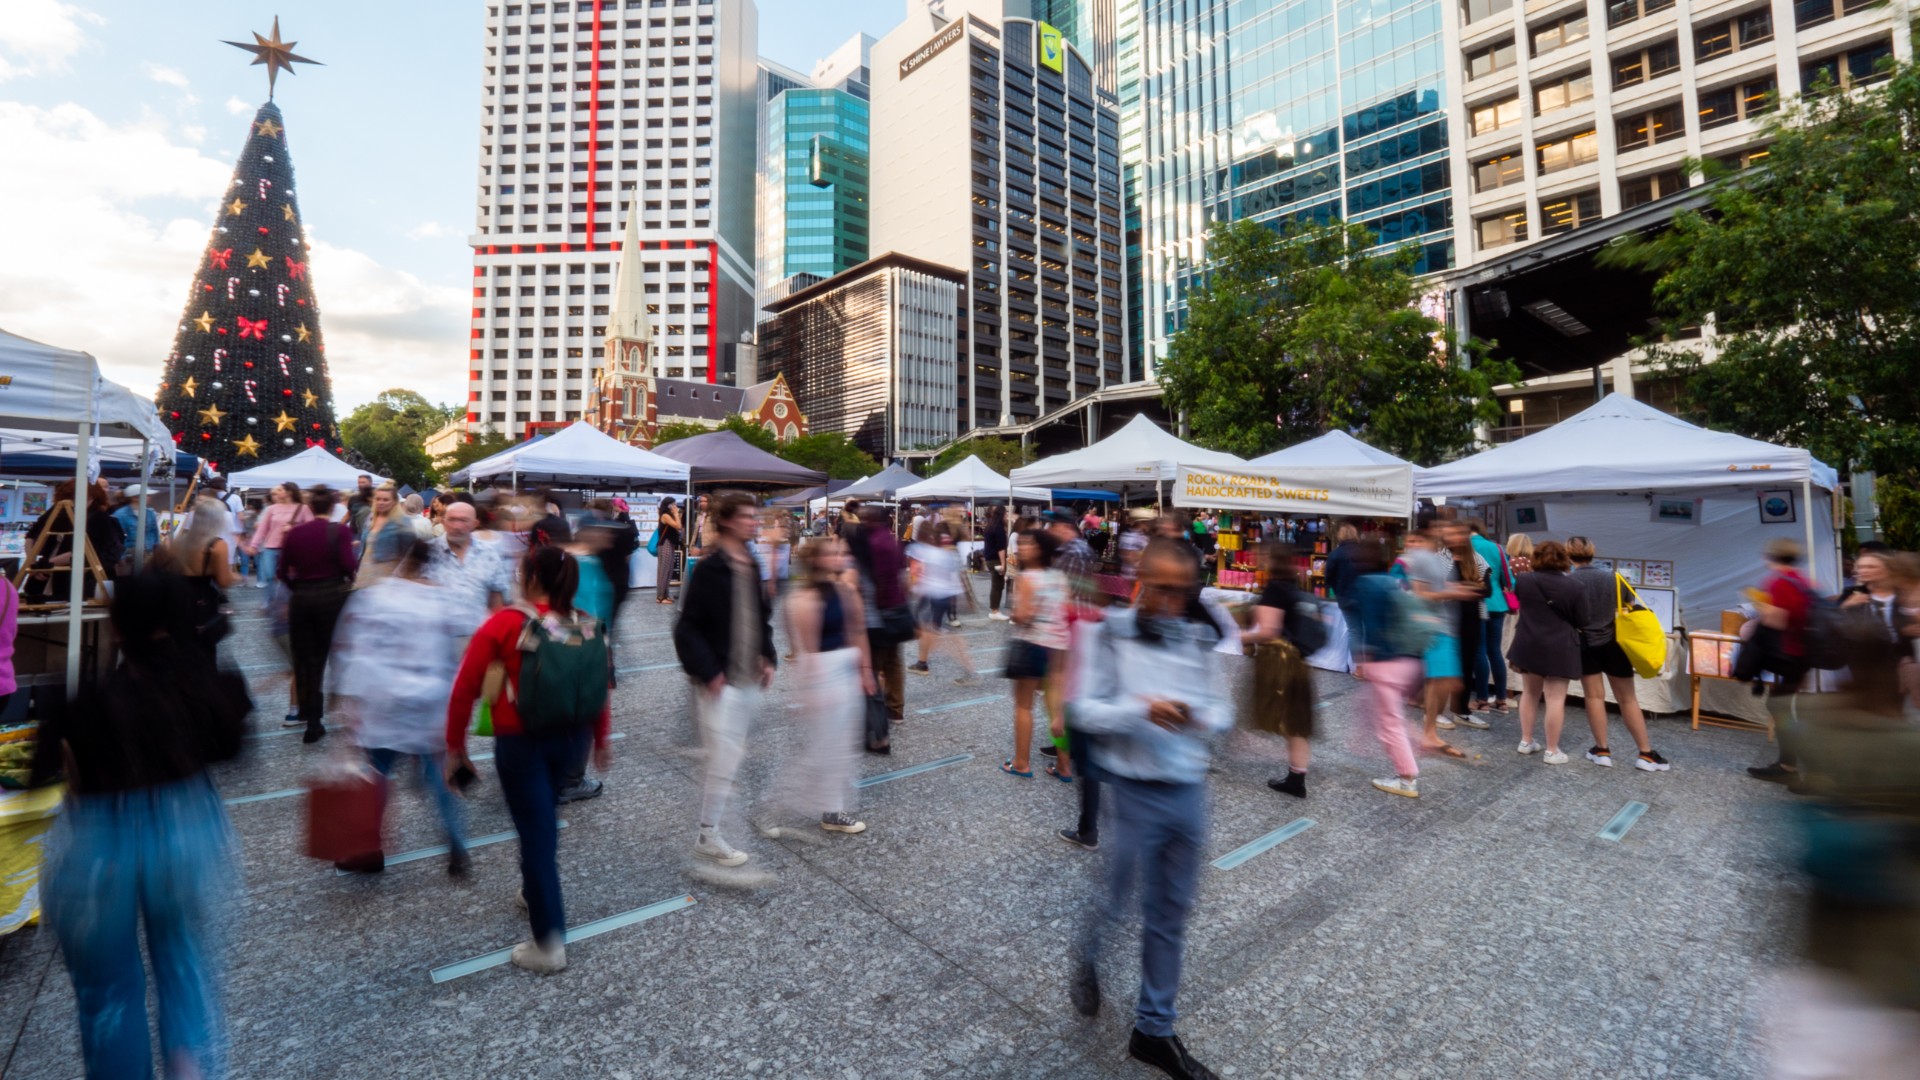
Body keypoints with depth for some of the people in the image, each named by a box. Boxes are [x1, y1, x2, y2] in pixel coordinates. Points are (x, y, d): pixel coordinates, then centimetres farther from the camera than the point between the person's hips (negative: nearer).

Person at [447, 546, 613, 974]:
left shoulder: (505, 624, -15)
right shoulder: (589, 628, -6)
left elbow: (464, 689, -11)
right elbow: (601, 687, 2)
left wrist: (455, 747, 1)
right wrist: (601, 740, 15)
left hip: (520, 742, -4)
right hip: (572, 738, 4)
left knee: (536, 830, 5)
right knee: (543, 816, 28)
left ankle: (549, 942, 11)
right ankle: (536, 887, 49)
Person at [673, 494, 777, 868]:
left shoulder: (751, 567, 7)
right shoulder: (709, 569, -14)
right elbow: (687, 628, -13)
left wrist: (768, 658, 4)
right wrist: (708, 672, -18)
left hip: (750, 679, 7)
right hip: (720, 682, -7)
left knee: (734, 756, 16)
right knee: (724, 760, -1)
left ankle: (712, 816, 33)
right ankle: (707, 837, 15)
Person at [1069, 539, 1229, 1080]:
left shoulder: (1197, 639, 0)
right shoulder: (1109, 634, -12)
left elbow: (1221, 709, 5)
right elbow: (1085, 709, -13)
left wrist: (1203, 717, -18)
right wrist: (1141, 710, -28)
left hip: (1189, 789, 4)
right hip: (1136, 790, -4)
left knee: (1171, 914, 16)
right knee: (1120, 896, 14)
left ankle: (1154, 1030, 35)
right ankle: (1089, 959, 48)